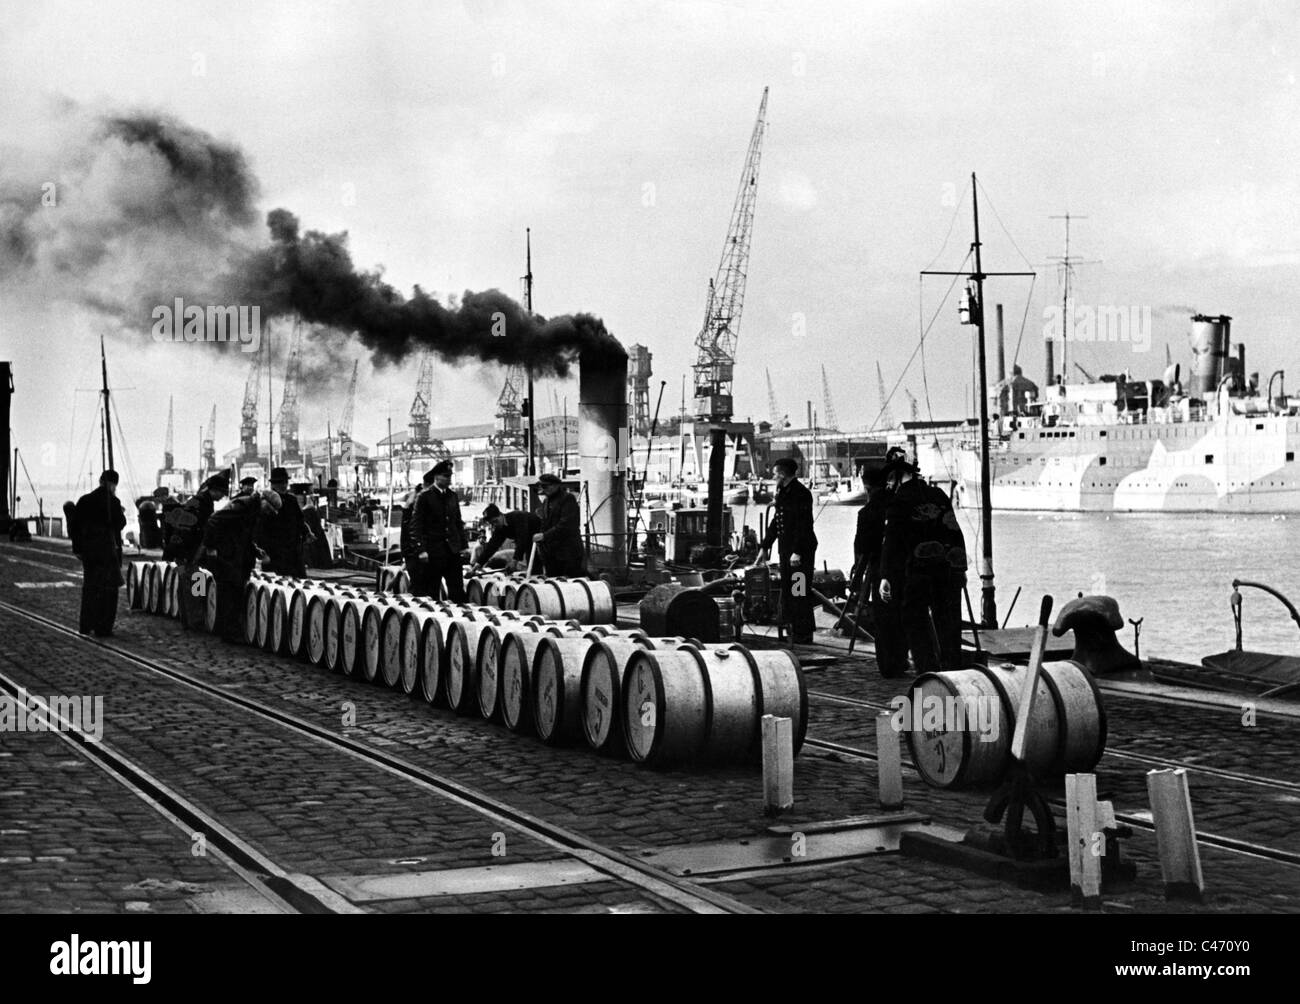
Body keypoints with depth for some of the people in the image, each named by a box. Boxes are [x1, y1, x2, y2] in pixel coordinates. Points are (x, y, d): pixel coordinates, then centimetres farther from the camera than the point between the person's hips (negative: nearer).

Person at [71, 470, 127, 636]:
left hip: (88, 549, 5)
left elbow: (75, 526, 6)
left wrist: (77, 548, 11)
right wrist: (121, 513, 8)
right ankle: (103, 628, 4)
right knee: (107, 588, 4)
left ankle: (85, 625, 21)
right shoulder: (112, 501, -12)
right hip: (107, 550, -5)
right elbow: (120, 524, -12)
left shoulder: (84, 500, 4)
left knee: (89, 587, 18)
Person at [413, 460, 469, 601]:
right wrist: (422, 550, -14)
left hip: (453, 550, 5)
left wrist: (464, 546, 11)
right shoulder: (425, 496, -5)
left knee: (458, 590, 2)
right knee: (432, 590, 2)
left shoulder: (452, 495, 12)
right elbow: (418, 525, -8)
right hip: (433, 551, -5)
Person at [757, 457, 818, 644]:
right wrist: (765, 546, 22)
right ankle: (795, 631, 20)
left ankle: (803, 635, -1)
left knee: (800, 593, -6)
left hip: (801, 549, -10)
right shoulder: (783, 492, 15)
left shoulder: (800, 493, -15)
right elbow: (776, 522, 22)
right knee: (787, 591, 12)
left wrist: (797, 552, -23)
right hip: (787, 548, 10)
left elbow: (803, 525, -20)